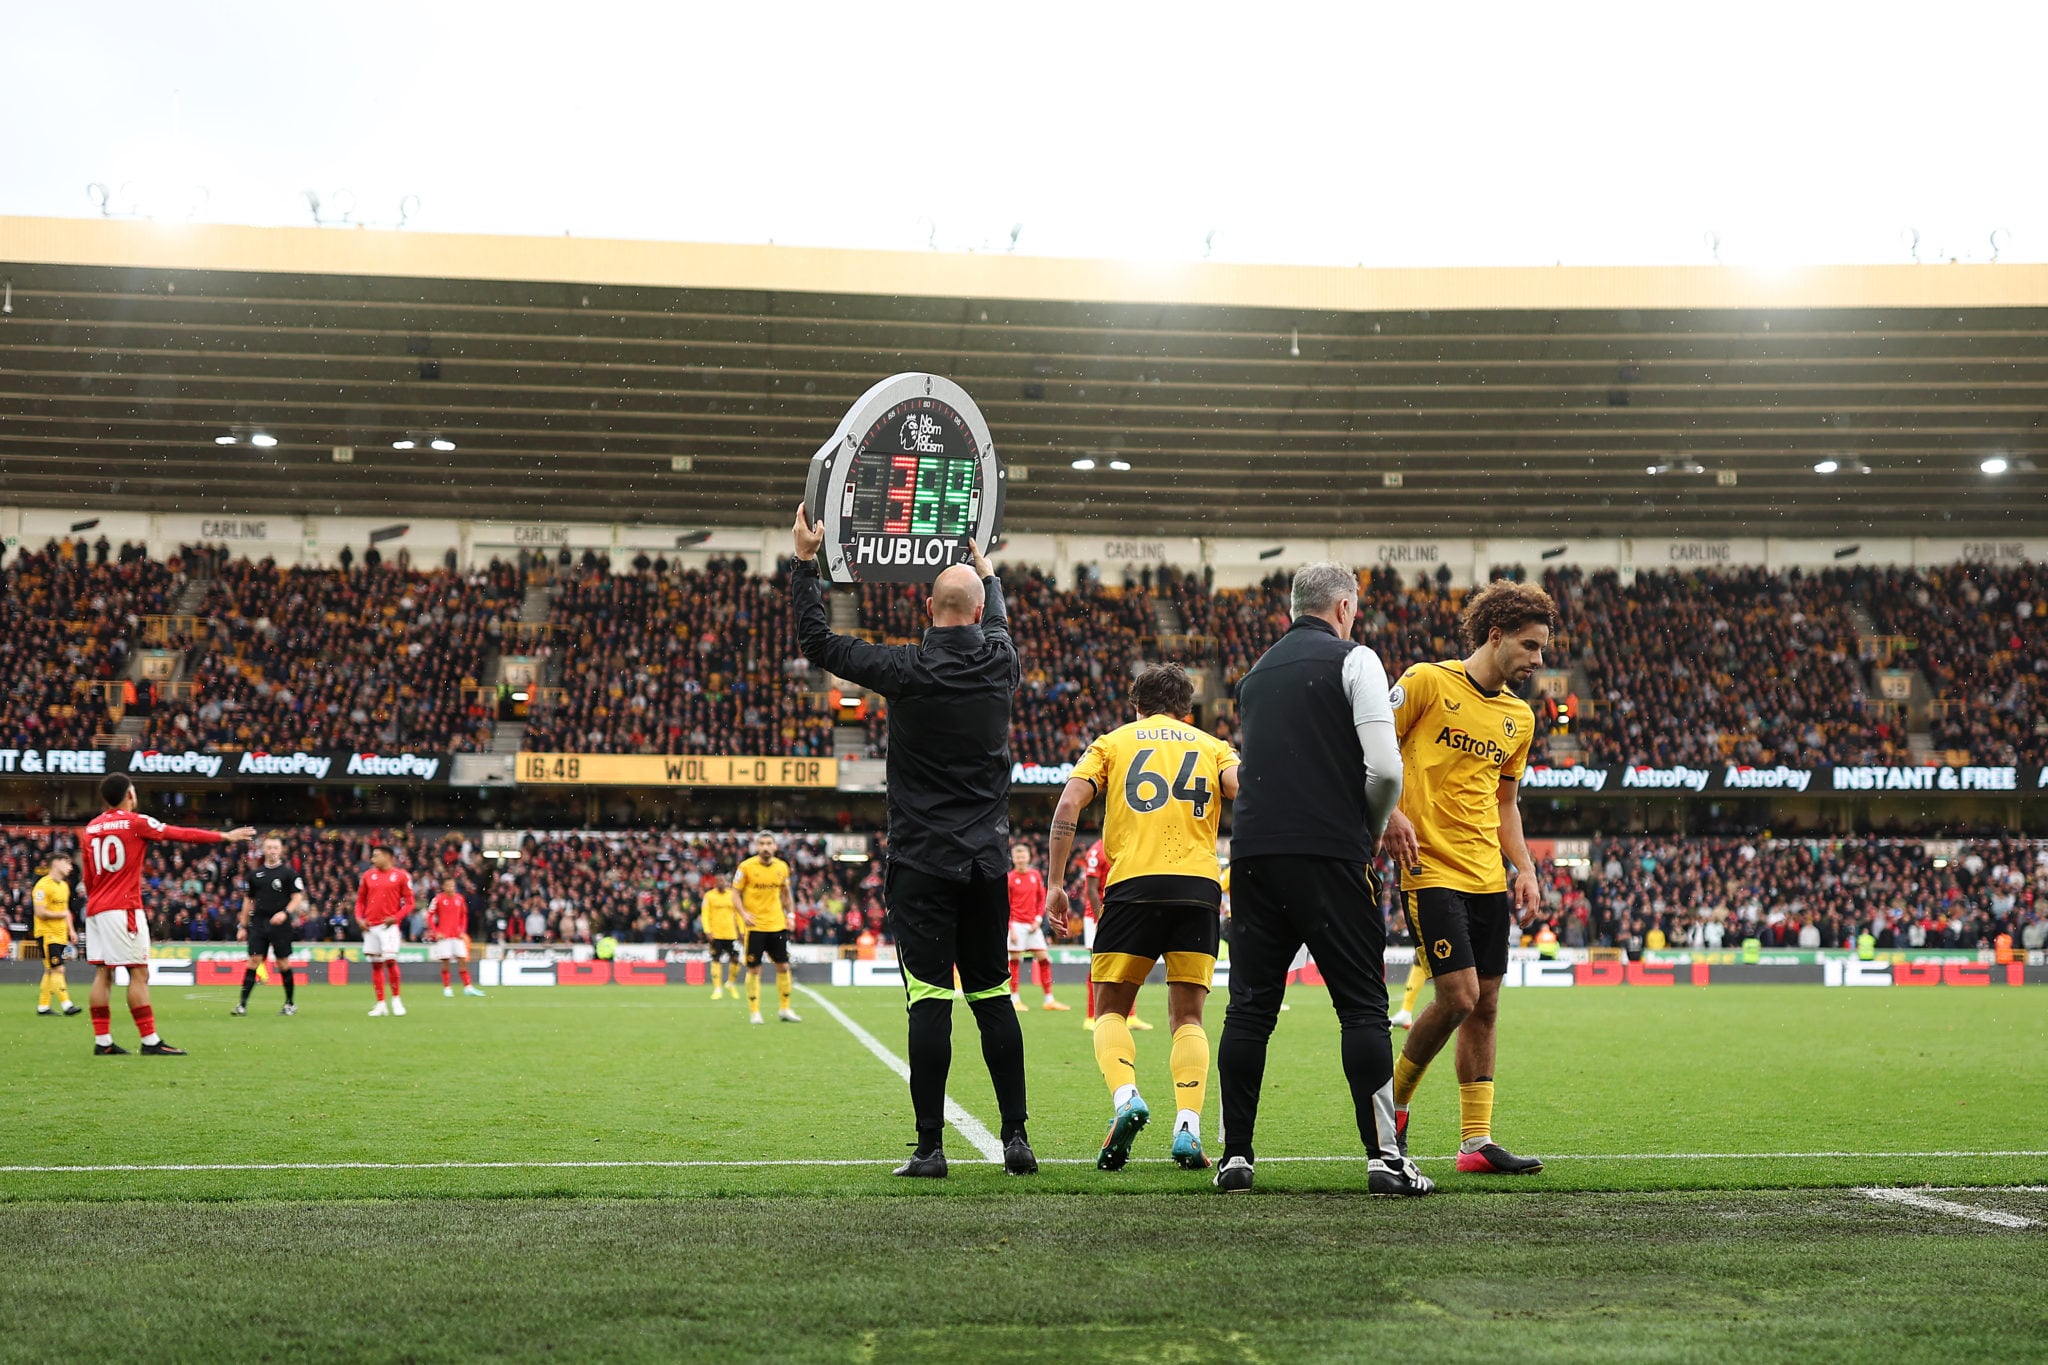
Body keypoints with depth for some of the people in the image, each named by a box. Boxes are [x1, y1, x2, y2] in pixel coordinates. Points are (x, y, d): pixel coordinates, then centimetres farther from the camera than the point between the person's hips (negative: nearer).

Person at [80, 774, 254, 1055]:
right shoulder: (136, 822, -6)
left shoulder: (91, 828, 12)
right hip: (124, 910, -7)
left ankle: (102, 1041, 5)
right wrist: (226, 836, 8)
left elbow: (88, 878, 17)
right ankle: (151, 1042, -6)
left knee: (102, 973, 6)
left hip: (95, 908, 7)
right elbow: (183, 834, -1)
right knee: (139, 974, -5)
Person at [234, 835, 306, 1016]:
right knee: (253, 961, -5)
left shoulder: (289, 873, 0)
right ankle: (242, 1004, -6)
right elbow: (248, 901, 17)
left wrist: (285, 913, -20)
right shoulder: (255, 875, 11)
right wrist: (243, 926, 15)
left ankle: (290, 1003, 15)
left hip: (280, 924, -3)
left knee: (283, 963, 2)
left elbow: (298, 897, -3)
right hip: (258, 924, 3)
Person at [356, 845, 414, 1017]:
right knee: (375, 964, 4)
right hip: (370, 926, 4)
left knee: (390, 961, -14)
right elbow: (360, 900, 17)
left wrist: (396, 917, -13)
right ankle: (381, 1005, 9)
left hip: (388, 925, -4)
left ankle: (396, 1000, 3)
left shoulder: (401, 876, -1)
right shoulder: (368, 876, 11)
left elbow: (409, 902, 0)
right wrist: (359, 918, 1)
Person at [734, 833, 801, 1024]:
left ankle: (785, 1009, 18)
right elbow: (736, 893, -3)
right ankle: (754, 1012, 7)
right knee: (754, 969, -2)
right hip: (755, 926, -4)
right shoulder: (746, 867, -7)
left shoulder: (782, 867, 4)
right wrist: (743, 913, -17)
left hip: (777, 924, 4)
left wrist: (789, 914, 9)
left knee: (783, 967, 5)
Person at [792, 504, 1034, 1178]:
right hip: (987, 863, 4)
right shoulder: (999, 664, 3)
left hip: (922, 863, -4)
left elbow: (817, 642, 0)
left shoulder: (909, 669, -10)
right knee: (993, 998, 10)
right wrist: (984, 565, 47)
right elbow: (996, 625, 29)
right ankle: (1016, 1139, 9)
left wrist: (805, 561, 9)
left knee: (930, 1003, -5)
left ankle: (930, 1147, -5)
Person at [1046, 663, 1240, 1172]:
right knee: (1187, 1019, 11)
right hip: (1199, 885, 1)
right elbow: (1244, 792, 0)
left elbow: (1069, 806, 4)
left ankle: (1125, 1097, -17)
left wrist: (1055, 885, 5)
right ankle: (1188, 1129, -7)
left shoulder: (1112, 742, 18)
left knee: (1110, 1011, 11)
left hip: (1132, 883, -1)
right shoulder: (1212, 746, 21)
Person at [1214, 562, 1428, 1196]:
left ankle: (1235, 1154, 8)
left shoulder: (1258, 672, 19)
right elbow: (1385, 767, -10)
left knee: (1249, 1007, 8)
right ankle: (1383, 1156, -3)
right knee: (1362, 1006, 0)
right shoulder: (1353, 660, 1)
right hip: (1329, 853, -5)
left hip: (1253, 852, 5)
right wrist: (1373, 829, 9)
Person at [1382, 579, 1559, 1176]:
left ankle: (1476, 1142, 9)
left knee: (1485, 1006, 4)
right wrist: (1390, 814, -17)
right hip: (1430, 870, -7)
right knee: (1458, 996, -14)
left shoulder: (1519, 717, 14)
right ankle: (1394, 1100, 10)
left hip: (1489, 878, 7)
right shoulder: (1427, 681, -5)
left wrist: (1524, 868, 11)